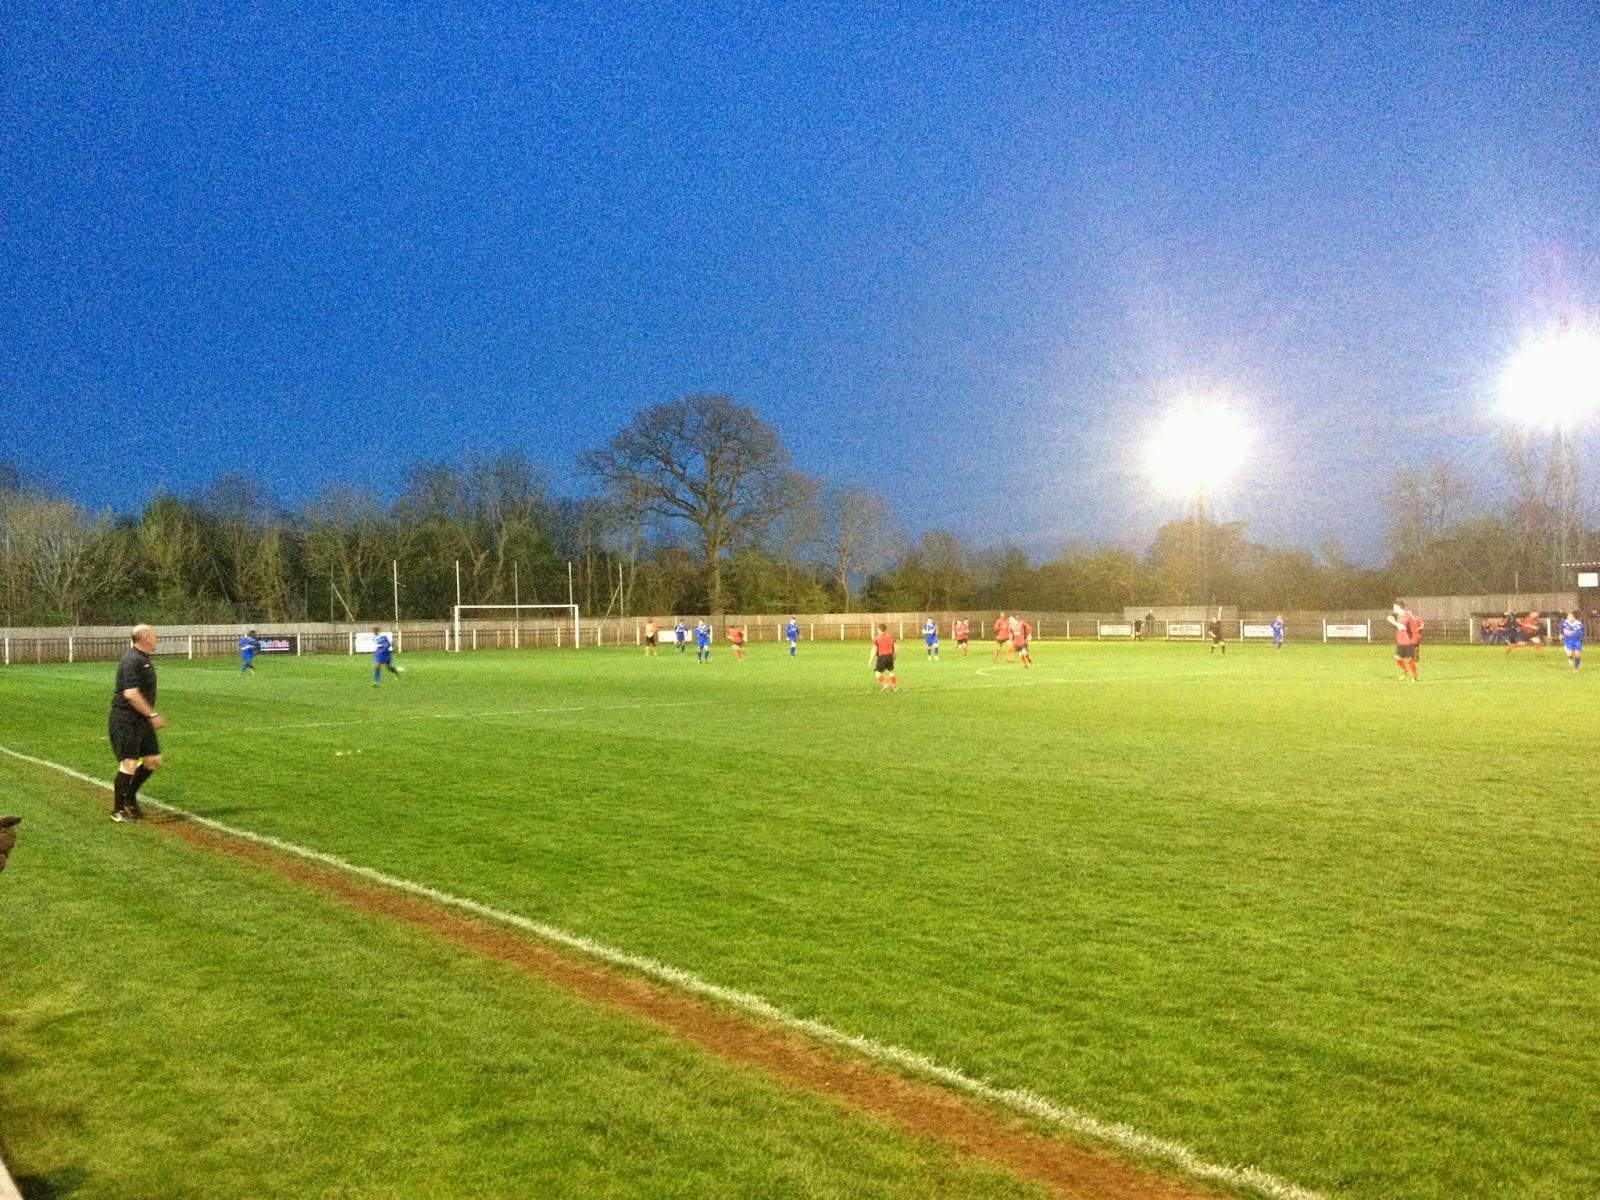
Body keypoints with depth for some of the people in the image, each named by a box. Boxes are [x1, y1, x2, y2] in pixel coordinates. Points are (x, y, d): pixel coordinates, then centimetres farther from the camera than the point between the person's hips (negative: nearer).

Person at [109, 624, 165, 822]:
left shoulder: (144, 659, 13)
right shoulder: (132, 660, -18)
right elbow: (131, 694, -26)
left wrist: (152, 715, 22)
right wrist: (153, 714, -23)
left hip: (141, 721, 10)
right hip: (126, 721, -10)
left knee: (153, 761, 11)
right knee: (129, 764, -7)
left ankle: (130, 796, 27)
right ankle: (118, 810, 4)